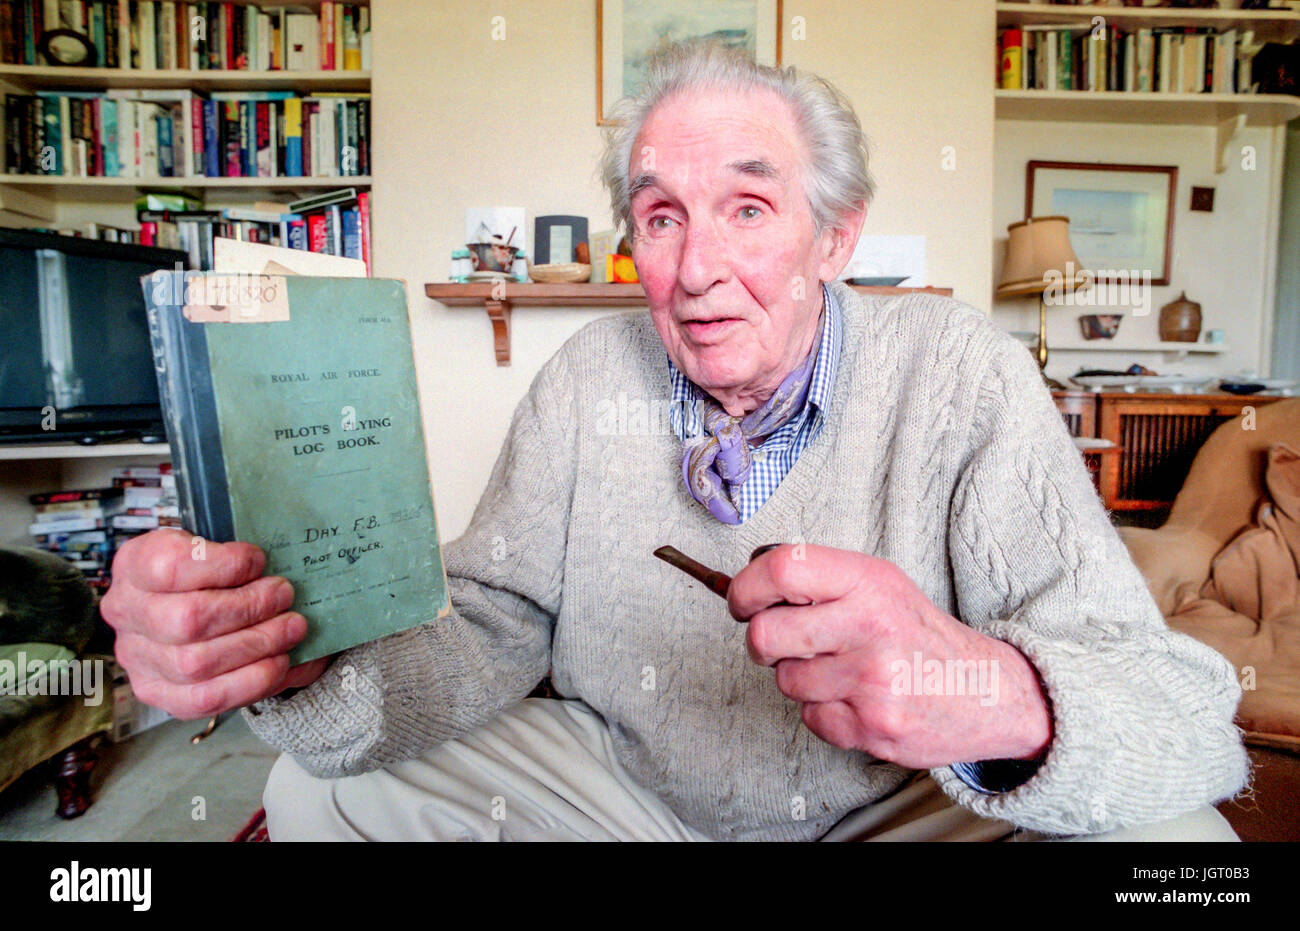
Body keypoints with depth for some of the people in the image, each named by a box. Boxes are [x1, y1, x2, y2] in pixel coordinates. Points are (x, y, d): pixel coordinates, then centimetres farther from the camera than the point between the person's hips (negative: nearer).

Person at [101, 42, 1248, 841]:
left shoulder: (959, 371, -17)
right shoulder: (591, 377, -7)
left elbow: (1178, 704, -22)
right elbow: (490, 632, -8)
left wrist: (997, 693, -46)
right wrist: (306, 651, -30)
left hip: (898, 799, -1)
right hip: (625, 782, 3)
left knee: (1173, 840, -28)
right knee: (318, 790, -6)